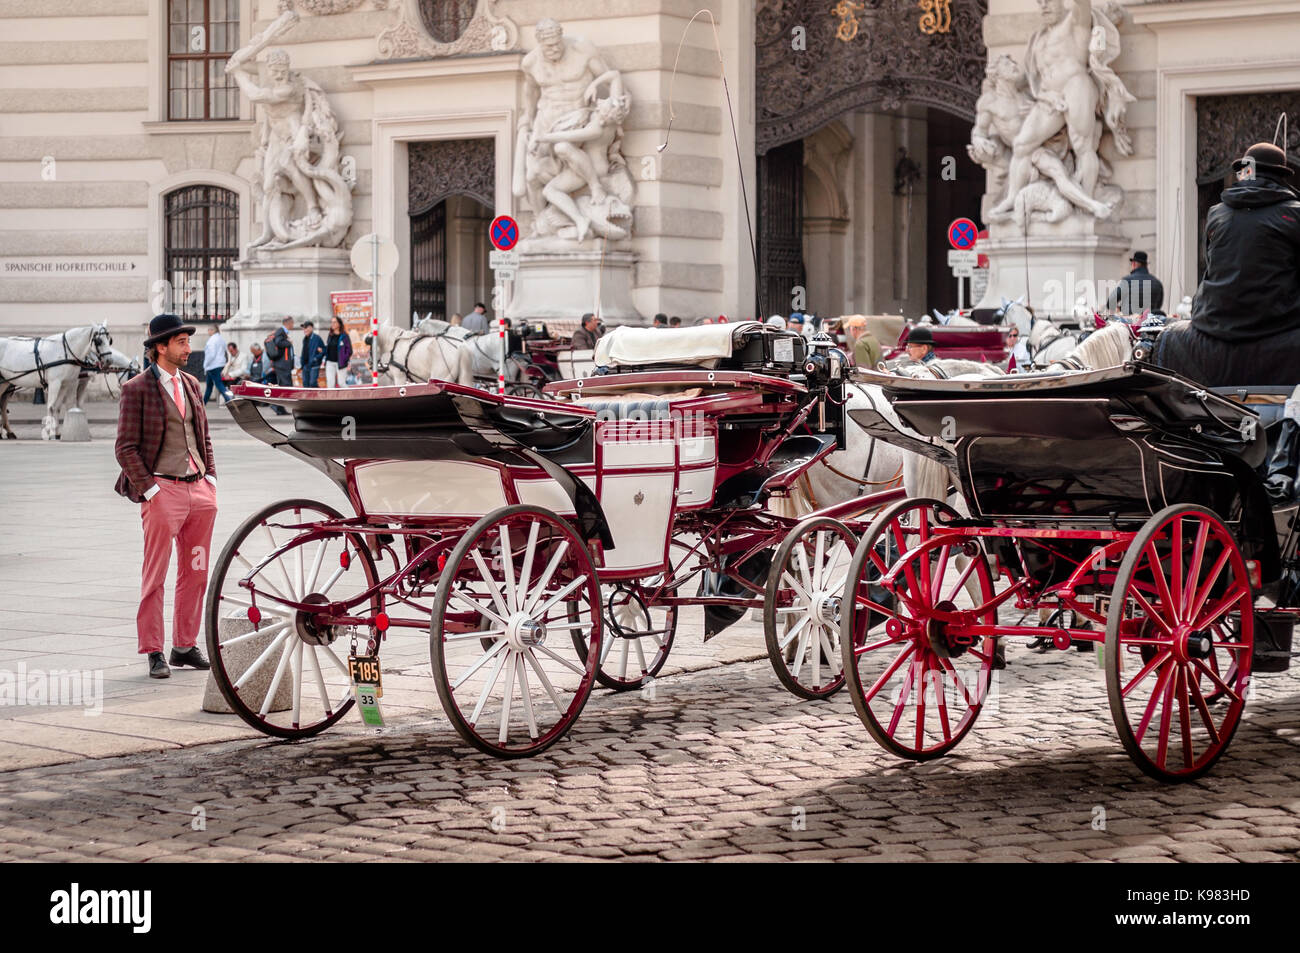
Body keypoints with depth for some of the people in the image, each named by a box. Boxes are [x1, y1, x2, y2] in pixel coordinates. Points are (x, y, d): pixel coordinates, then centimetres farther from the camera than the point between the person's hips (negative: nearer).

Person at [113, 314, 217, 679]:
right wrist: (149, 488, -13)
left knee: (195, 574, 9)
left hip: (199, 489, 6)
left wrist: (210, 477, 11)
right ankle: (154, 653, 3)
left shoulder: (191, 384, 15)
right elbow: (126, 448, -7)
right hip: (163, 489, -6)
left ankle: (185, 646, 18)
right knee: (154, 577, -2)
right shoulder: (137, 389, -5)